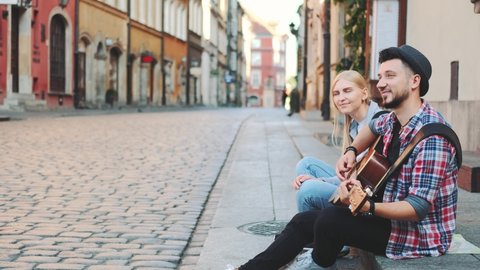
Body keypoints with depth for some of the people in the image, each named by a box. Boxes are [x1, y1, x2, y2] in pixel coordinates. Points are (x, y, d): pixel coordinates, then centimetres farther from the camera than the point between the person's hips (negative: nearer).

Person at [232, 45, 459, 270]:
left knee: (330, 219, -25)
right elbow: (373, 127, 28)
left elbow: (418, 208, -29)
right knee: (303, 221, 6)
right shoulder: (393, 121, 2)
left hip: (420, 236, -9)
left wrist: (366, 207, -42)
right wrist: (351, 152, 9)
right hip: (391, 216, 9)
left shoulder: (431, 137, -25)